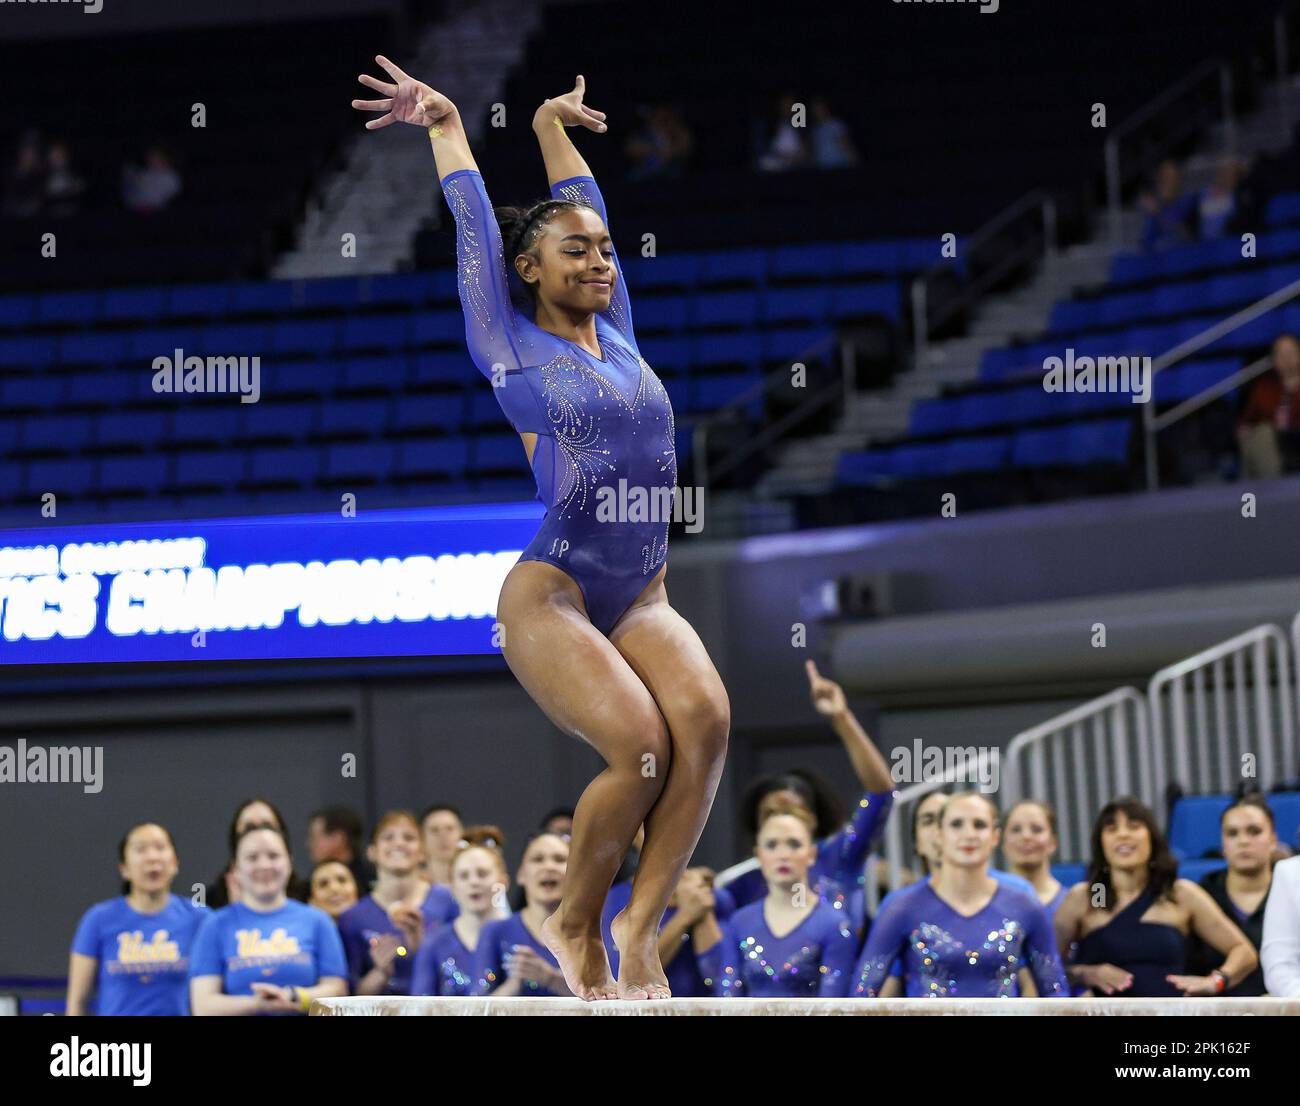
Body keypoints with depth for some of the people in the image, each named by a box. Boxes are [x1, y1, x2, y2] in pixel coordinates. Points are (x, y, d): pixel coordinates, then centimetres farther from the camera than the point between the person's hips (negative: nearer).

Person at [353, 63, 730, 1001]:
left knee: (706, 714, -25)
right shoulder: (511, 347, 2)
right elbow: (474, 226, 9)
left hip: (642, 599, 5)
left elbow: (582, 205, 25)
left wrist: (553, 123, 36)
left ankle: (642, 930, -18)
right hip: (550, 597, -5)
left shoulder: (618, 334, 15)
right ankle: (577, 926, -1)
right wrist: (445, 126, 18)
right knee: (642, 745, -26)